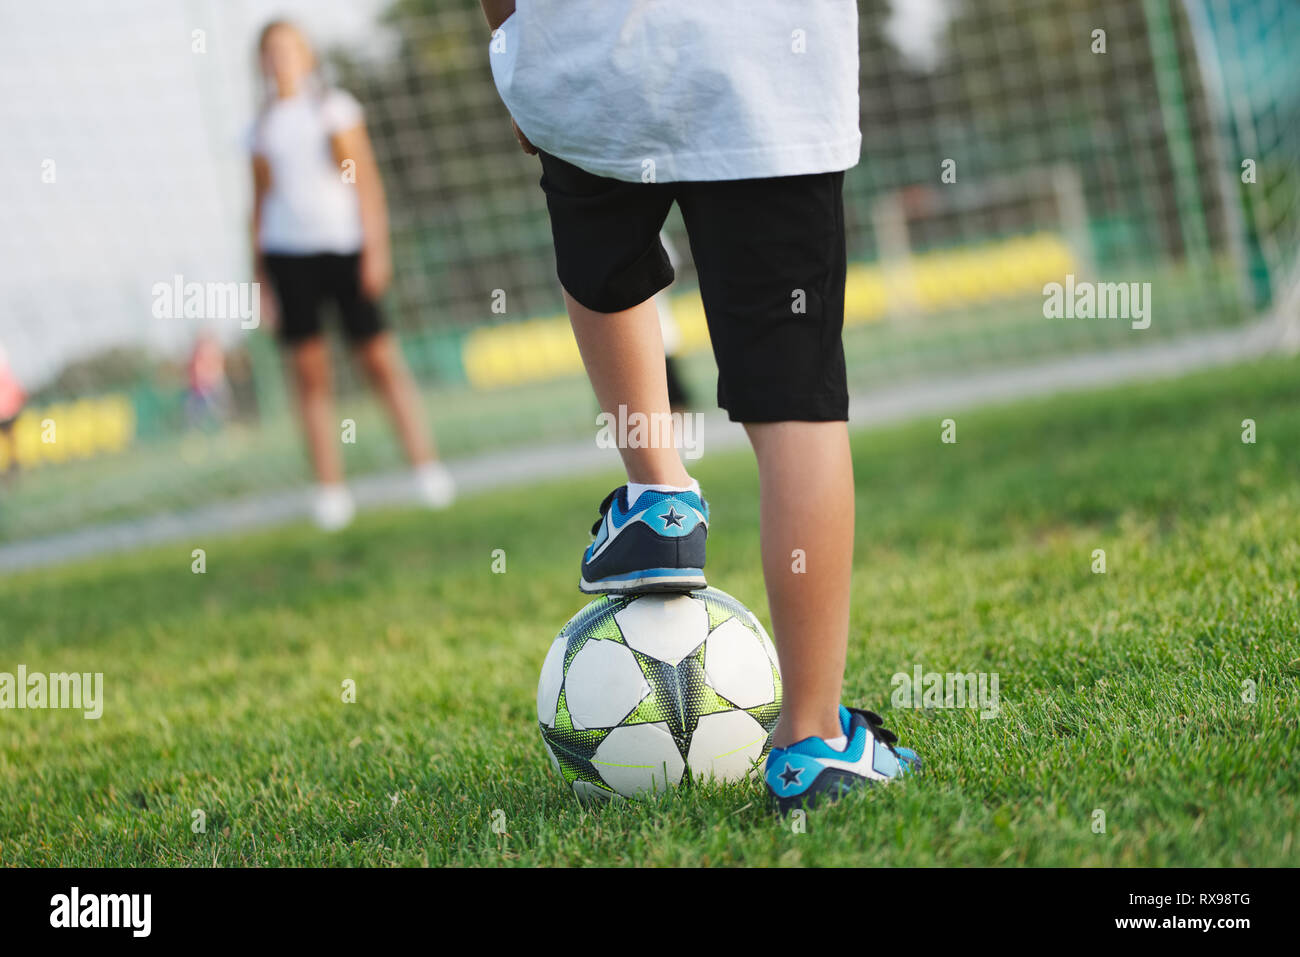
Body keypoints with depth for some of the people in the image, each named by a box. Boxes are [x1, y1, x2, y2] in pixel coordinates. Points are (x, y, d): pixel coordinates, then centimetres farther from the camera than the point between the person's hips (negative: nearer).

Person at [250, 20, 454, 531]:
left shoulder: (335, 107, 7)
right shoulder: (263, 128, 13)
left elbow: (367, 181, 3)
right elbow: (260, 201, 15)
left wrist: (376, 246, -6)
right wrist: (261, 277, 10)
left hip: (344, 244, -2)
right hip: (287, 252, 2)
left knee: (379, 356, -5)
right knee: (309, 370, -3)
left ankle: (426, 465, 4)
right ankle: (330, 489, -2)